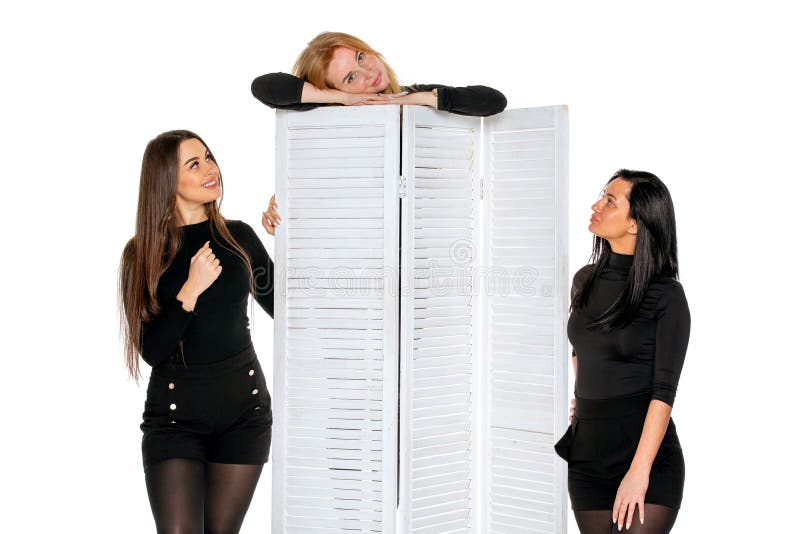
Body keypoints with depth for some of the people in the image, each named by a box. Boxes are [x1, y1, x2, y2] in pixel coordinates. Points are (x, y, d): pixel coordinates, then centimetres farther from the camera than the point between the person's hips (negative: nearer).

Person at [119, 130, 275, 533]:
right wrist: (191, 291, -20)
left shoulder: (238, 237, 4)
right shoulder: (145, 252, -4)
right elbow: (151, 350, -9)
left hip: (244, 408, 2)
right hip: (176, 412, -2)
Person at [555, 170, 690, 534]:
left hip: (647, 454, -5)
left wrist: (639, 471, -20)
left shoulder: (666, 294, -9)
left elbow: (664, 390, -14)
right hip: (586, 454, 6)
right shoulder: (584, 281, 8)